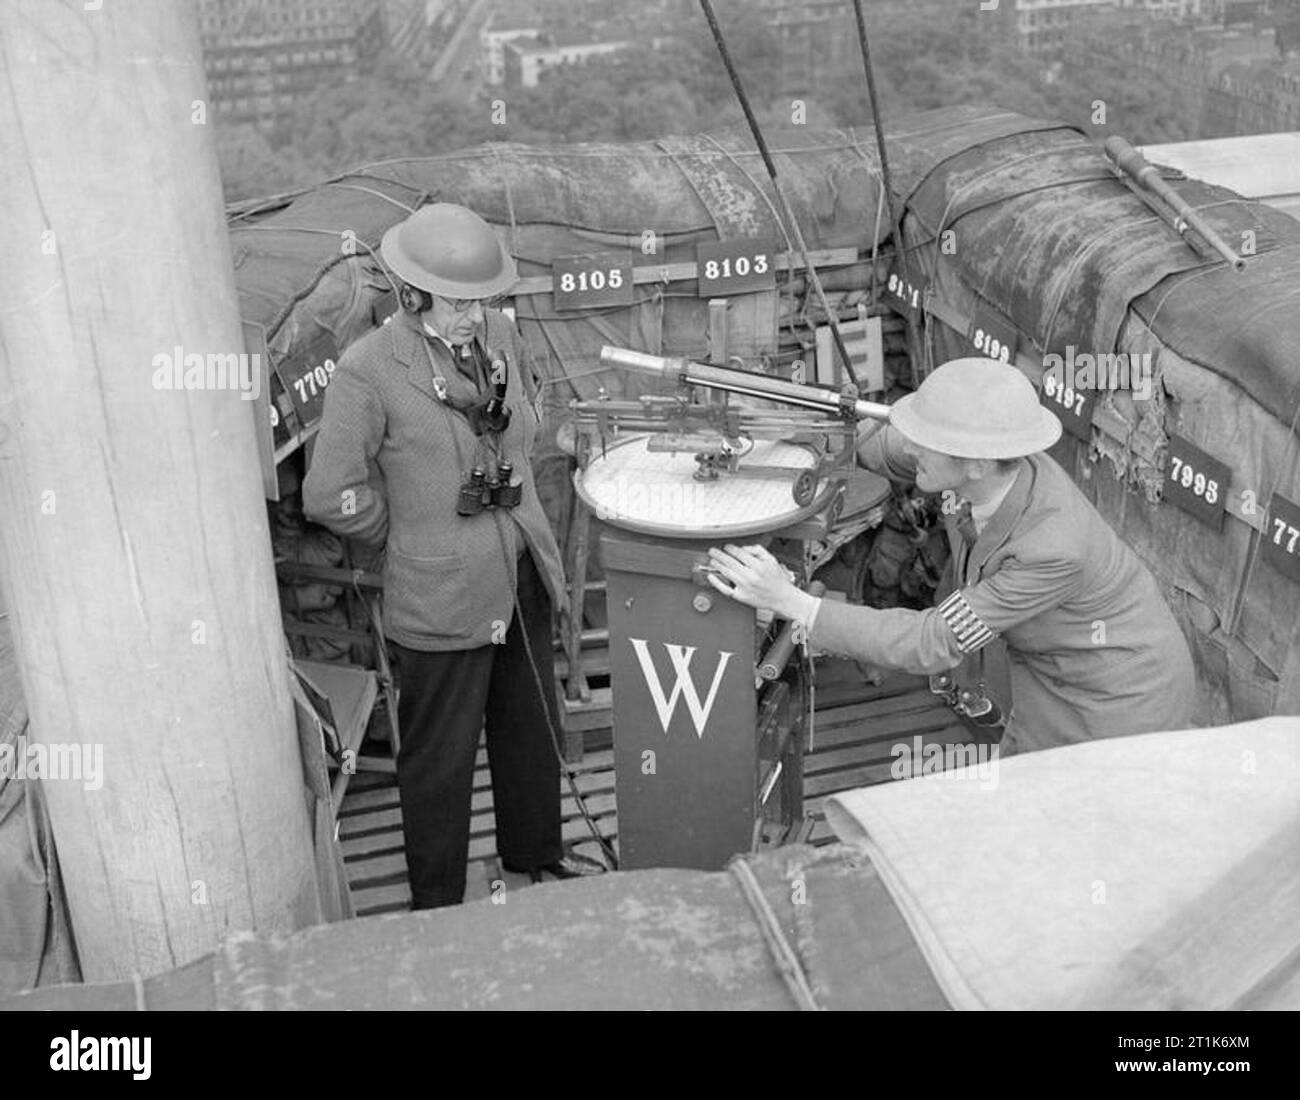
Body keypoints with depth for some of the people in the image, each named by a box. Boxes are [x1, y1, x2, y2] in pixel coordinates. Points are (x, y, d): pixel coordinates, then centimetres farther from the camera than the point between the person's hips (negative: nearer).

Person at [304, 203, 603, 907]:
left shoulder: (498, 336, 2)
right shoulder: (368, 369, -18)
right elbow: (331, 495, -15)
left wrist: (525, 532, 13)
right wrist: (409, 530, -4)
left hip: (521, 578, 7)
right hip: (440, 601, -6)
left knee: (531, 729, 24)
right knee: (439, 761, 10)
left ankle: (534, 852, 49)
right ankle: (437, 908, 30)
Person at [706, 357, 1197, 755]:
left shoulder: (1054, 548, -41)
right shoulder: (982, 456, -22)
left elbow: (932, 645, -37)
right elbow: (879, 446, -2)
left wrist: (789, 602, -42)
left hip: (1122, 700, -7)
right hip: (1057, 674, 7)